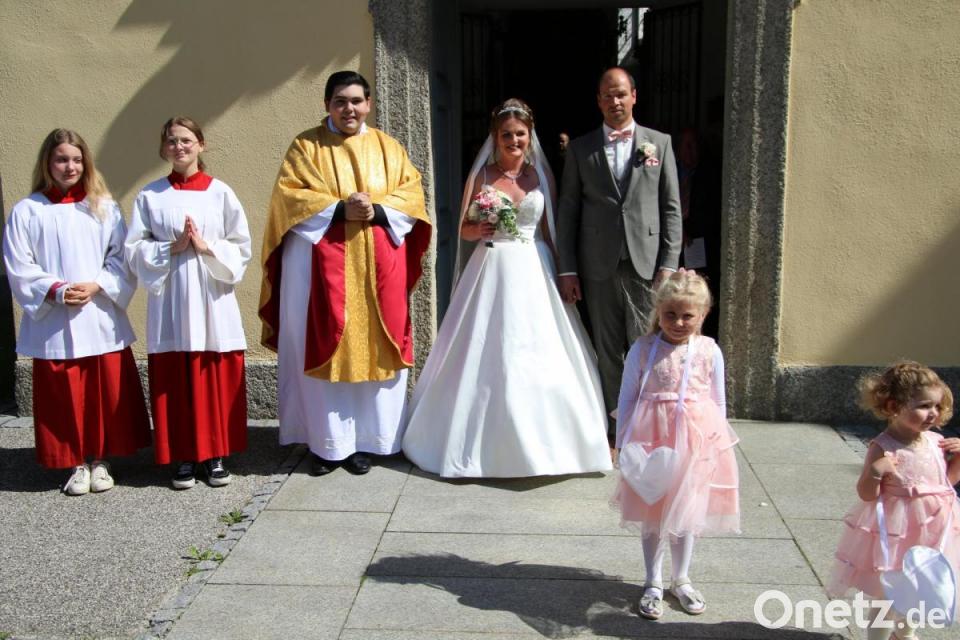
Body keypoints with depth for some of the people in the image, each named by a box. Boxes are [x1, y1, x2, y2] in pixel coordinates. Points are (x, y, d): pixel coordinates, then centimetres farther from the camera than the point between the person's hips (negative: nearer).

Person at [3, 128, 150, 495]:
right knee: (64, 398, 4)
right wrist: (56, 291, -15)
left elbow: (123, 258, 3)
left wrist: (96, 286, -12)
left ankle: (99, 461, 20)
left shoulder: (103, 207, 7)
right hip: (53, 324, -1)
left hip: (102, 319, 1)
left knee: (107, 395, 5)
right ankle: (77, 465, 18)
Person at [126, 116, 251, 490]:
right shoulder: (150, 196, 5)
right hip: (170, 302, 0)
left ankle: (216, 456, 15)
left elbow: (242, 249, 3)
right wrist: (172, 248, -11)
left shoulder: (220, 193, 4)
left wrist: (207, 248, -12)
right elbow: (134, 250, 3)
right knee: (175, 381, 2)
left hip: (213, 299, 0)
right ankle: (183, 457, 14)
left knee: (218, 379, 2)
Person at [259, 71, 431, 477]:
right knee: (322, 348, -2)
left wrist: (377, 210, -12)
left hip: (376, 263, 2)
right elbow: (289, 195, -3)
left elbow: (411, 192, 7)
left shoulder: (387, 147, 13)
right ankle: (326, 441, 7)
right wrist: (339, 210, -16)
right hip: (320, 262, -2)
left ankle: (364, 440, 11)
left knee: (372, 347, 2)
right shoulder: (306, 146, 6)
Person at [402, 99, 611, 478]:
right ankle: (486, 442, 10)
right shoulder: (481, 175, 4)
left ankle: (540, 441, 12)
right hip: (493, 271, -1)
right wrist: (480, 230, -17)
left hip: (535, 273, 1)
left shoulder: (542, 174, 8)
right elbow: (464, 229, 5)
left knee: (540, 357, -1)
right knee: (487, 356, -2)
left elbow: (551, 230, 8)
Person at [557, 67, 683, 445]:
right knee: (607, 350, 6)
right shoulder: (580, 149, 8)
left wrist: (669, 264, -3)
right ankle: (613, 426, 17)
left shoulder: (660, 143, 8)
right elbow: (567, 211, 6)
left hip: (646, 263, 0)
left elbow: (671, 208, 5)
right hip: (598, 266, 1)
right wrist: (566, 269, 0)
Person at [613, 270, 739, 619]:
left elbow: (719, 403, 6)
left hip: (695, 443, 2)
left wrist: (718, 444, 8)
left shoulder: (710, 351, -3)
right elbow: (627, 398, -3)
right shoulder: (643, 349, -8)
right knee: (652, 514, 10)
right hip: (652, 442, -1)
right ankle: (653, 583, 27)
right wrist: (623, 445, -5)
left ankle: (681, 580, 33)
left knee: (687, 512, 14)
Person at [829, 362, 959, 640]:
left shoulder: (937, 442, -1)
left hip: (932, 531, 7)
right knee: (888, 596, 2)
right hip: (895, 533, -7)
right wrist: (875, 472, -35)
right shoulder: (883, 448, -20)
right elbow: (866, 494, -16)